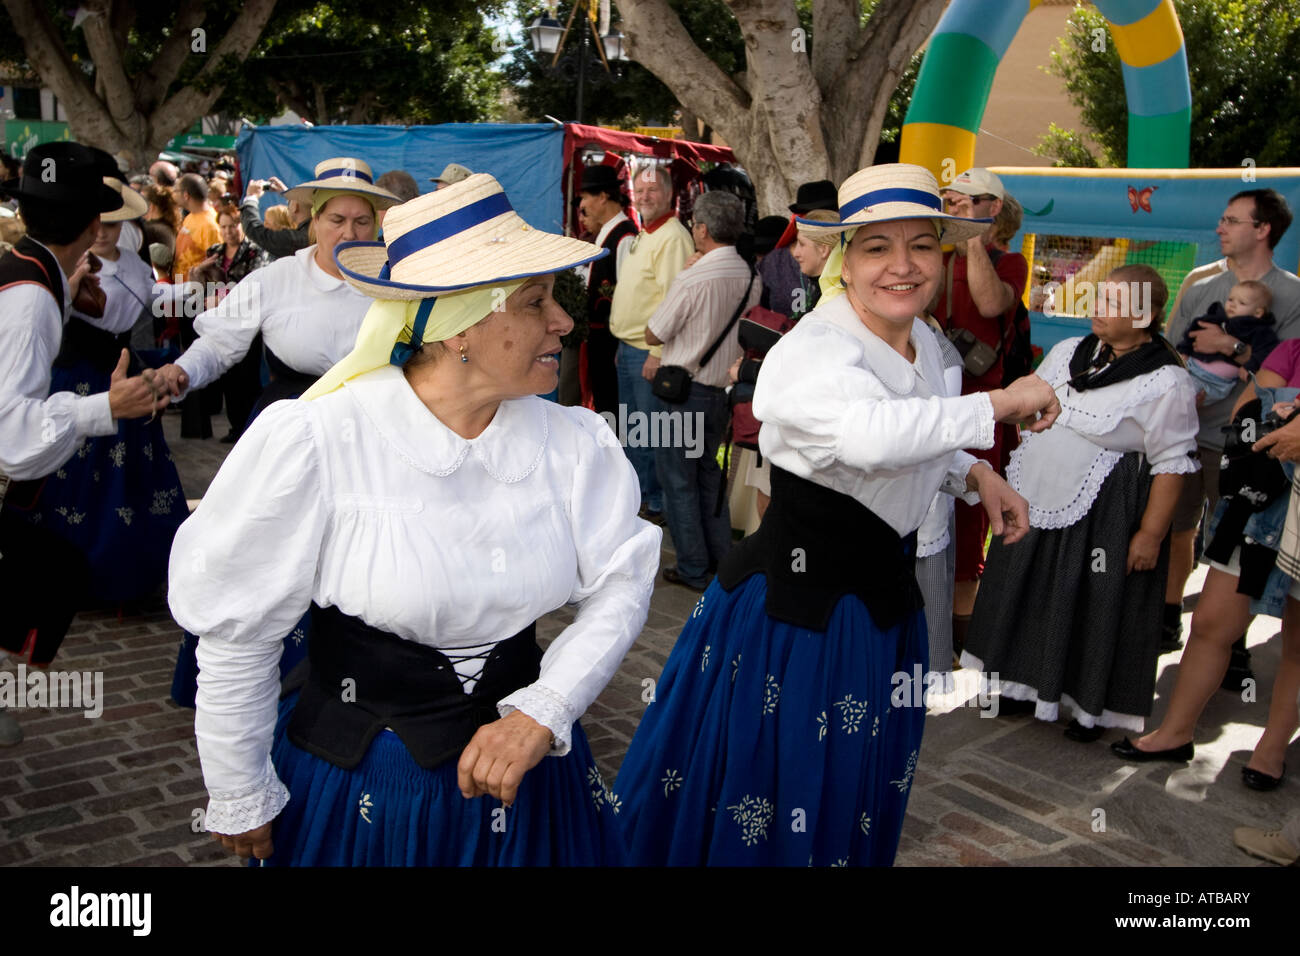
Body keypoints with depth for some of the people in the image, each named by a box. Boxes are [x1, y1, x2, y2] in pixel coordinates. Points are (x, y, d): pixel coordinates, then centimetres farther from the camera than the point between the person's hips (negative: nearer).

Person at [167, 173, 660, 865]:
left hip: (523, 764, 4)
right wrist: (241, 801, -2)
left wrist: (542, 713, -18)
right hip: (358, 784, -3)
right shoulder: (308, 445, -20)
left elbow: (619, 583, -4)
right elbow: (237, 633, -12)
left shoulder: (573, 443, -8)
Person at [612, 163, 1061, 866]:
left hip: (883, 603, 8)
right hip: (793, 607, -8)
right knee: (761, 814, 8)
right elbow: (872, 437, -46)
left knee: (854, 795, 25)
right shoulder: (811, 353, -25)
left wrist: (975, 474, 6)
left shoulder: (922, 342, 4)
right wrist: (1002, 402, -34)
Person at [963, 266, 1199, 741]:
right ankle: (1026, 682, 35)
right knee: (1031, 593, 16)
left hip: (1103, 516, -7)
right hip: (1037, 502, 7)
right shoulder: (1068, 352, 5)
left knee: (1096, 606, 5)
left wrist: (1151, 532, -16)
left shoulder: (1165, 382, -15)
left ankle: (1091, 706, 24)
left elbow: (1172, 464, -14)